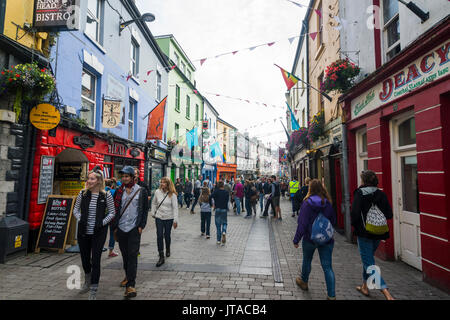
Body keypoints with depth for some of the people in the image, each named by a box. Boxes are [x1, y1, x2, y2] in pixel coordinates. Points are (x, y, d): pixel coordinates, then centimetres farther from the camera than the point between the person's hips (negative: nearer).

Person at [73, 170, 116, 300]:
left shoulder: (106, 195, -7)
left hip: (99, 233, -3)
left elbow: (112, 212, -1)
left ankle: (93, 291, 13)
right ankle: (88, 281, 46)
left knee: (95, 260, -1)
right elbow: (76, 209, 11)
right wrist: (80, 219, -4)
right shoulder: (82, 193, 0)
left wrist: (102, 223, -11)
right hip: (83, 232, 4)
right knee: (84, 258, 18)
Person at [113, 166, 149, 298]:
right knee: (125, 254, 14)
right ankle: (128, 276, 34)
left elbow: (145, 209, 1)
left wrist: (141, 225, -7)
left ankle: (130, 285, -6)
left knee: (132, 255, -7)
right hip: (121, 228, 4)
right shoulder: (119, 191, 8)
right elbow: (115, 209, 11)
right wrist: (115, 226, 6)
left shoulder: (141, 191, 0)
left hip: (134, 228, -4)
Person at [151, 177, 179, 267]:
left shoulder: (172, 194, -11)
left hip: (169, 218, -2)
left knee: (167, 235, 9)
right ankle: (161, 257, 4)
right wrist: (153, 213, 9)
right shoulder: (157, 192, -3)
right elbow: (154, 203, 13)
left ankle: (168, 249, 40)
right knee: (159, 236, -3)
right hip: (159, 217, 2)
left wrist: (175, 220, -12)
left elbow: (175, 207, -10)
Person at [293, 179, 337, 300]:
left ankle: (304, 282, 41)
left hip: (310, 239, -2)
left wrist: (296, 239, -8)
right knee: (327, 267, 7)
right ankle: (331, 295, 7)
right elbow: (333, 221, 8)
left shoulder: (307, 203, -15)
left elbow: (302, 223, -15)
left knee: (307, 261, 21)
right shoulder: (328, 203, -3)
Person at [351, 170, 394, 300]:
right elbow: (389, 214, 1)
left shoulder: (359, 193, -13)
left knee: (369, 263, 0)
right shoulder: (381, 194, 1)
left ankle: (387, 294, -10)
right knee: (368, 257, 23)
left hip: (364, 233, -6)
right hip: (378, 233, 7)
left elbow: (355, 213, -19)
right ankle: (365, 287, 36)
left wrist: (354, 224, 0)